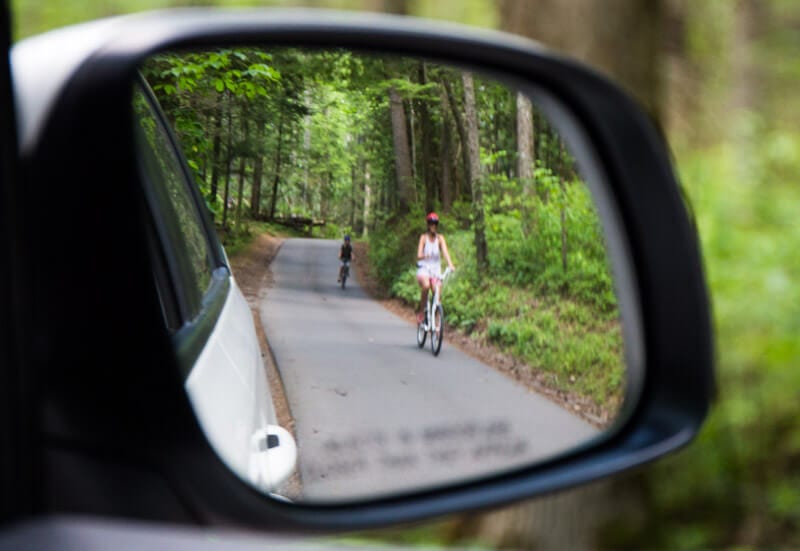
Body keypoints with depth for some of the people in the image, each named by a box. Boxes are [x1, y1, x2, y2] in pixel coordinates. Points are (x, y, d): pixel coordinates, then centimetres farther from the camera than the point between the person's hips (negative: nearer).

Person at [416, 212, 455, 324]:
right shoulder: (424, 237, -3)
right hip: (424, 269, -3)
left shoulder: (440, 238, 2)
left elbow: (445, 251, -13)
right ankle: (421, 312, -17)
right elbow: (418, 255, -15)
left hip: (436, 269, 3)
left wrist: (450, 264, -31)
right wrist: (423, 256, -39)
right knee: (426, 286, -33)